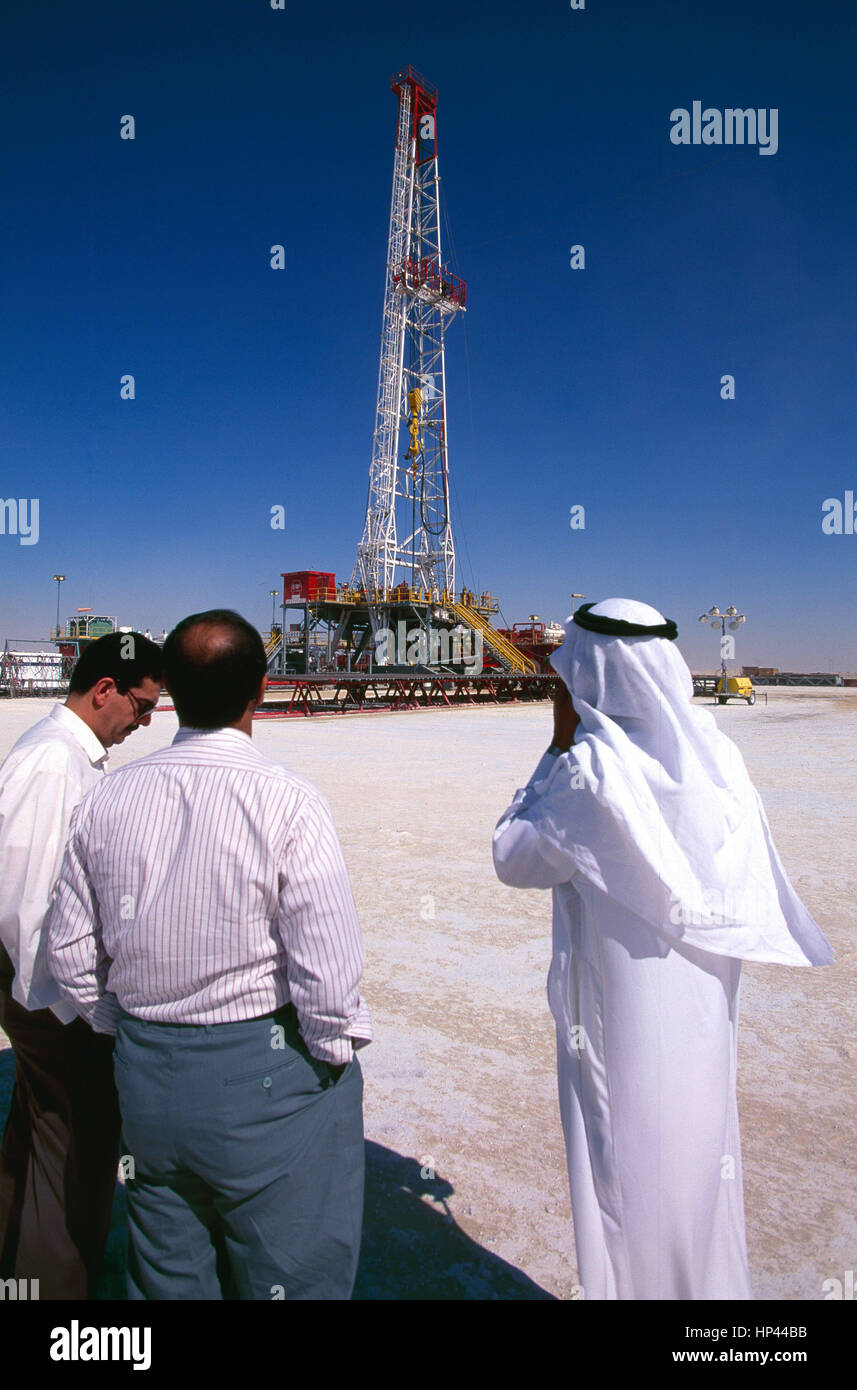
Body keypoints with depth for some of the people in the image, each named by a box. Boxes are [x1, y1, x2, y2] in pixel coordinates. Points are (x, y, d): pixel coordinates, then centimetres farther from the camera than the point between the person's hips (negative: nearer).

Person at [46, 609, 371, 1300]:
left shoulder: (107, 801, -4)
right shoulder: (287, 801, -20)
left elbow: (70, 956, 4)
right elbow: (328, 966, -21)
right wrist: (334, 1059, -3)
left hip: (146, 1079, 5)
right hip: (268, 1077, -5)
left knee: (167, 1276, 25)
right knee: (290, 1274, 16)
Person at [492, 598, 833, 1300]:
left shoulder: (593, 767, -22)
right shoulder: (717, 754, -2)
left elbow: (514, 858, -10)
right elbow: (759, 894, 6)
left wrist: (558, 750, -9)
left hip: (624, 1026, -7)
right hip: (705, 1011, 7)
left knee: (628, 1185, 12)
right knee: (700, 1164, 23)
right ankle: (709, 1282, 40)